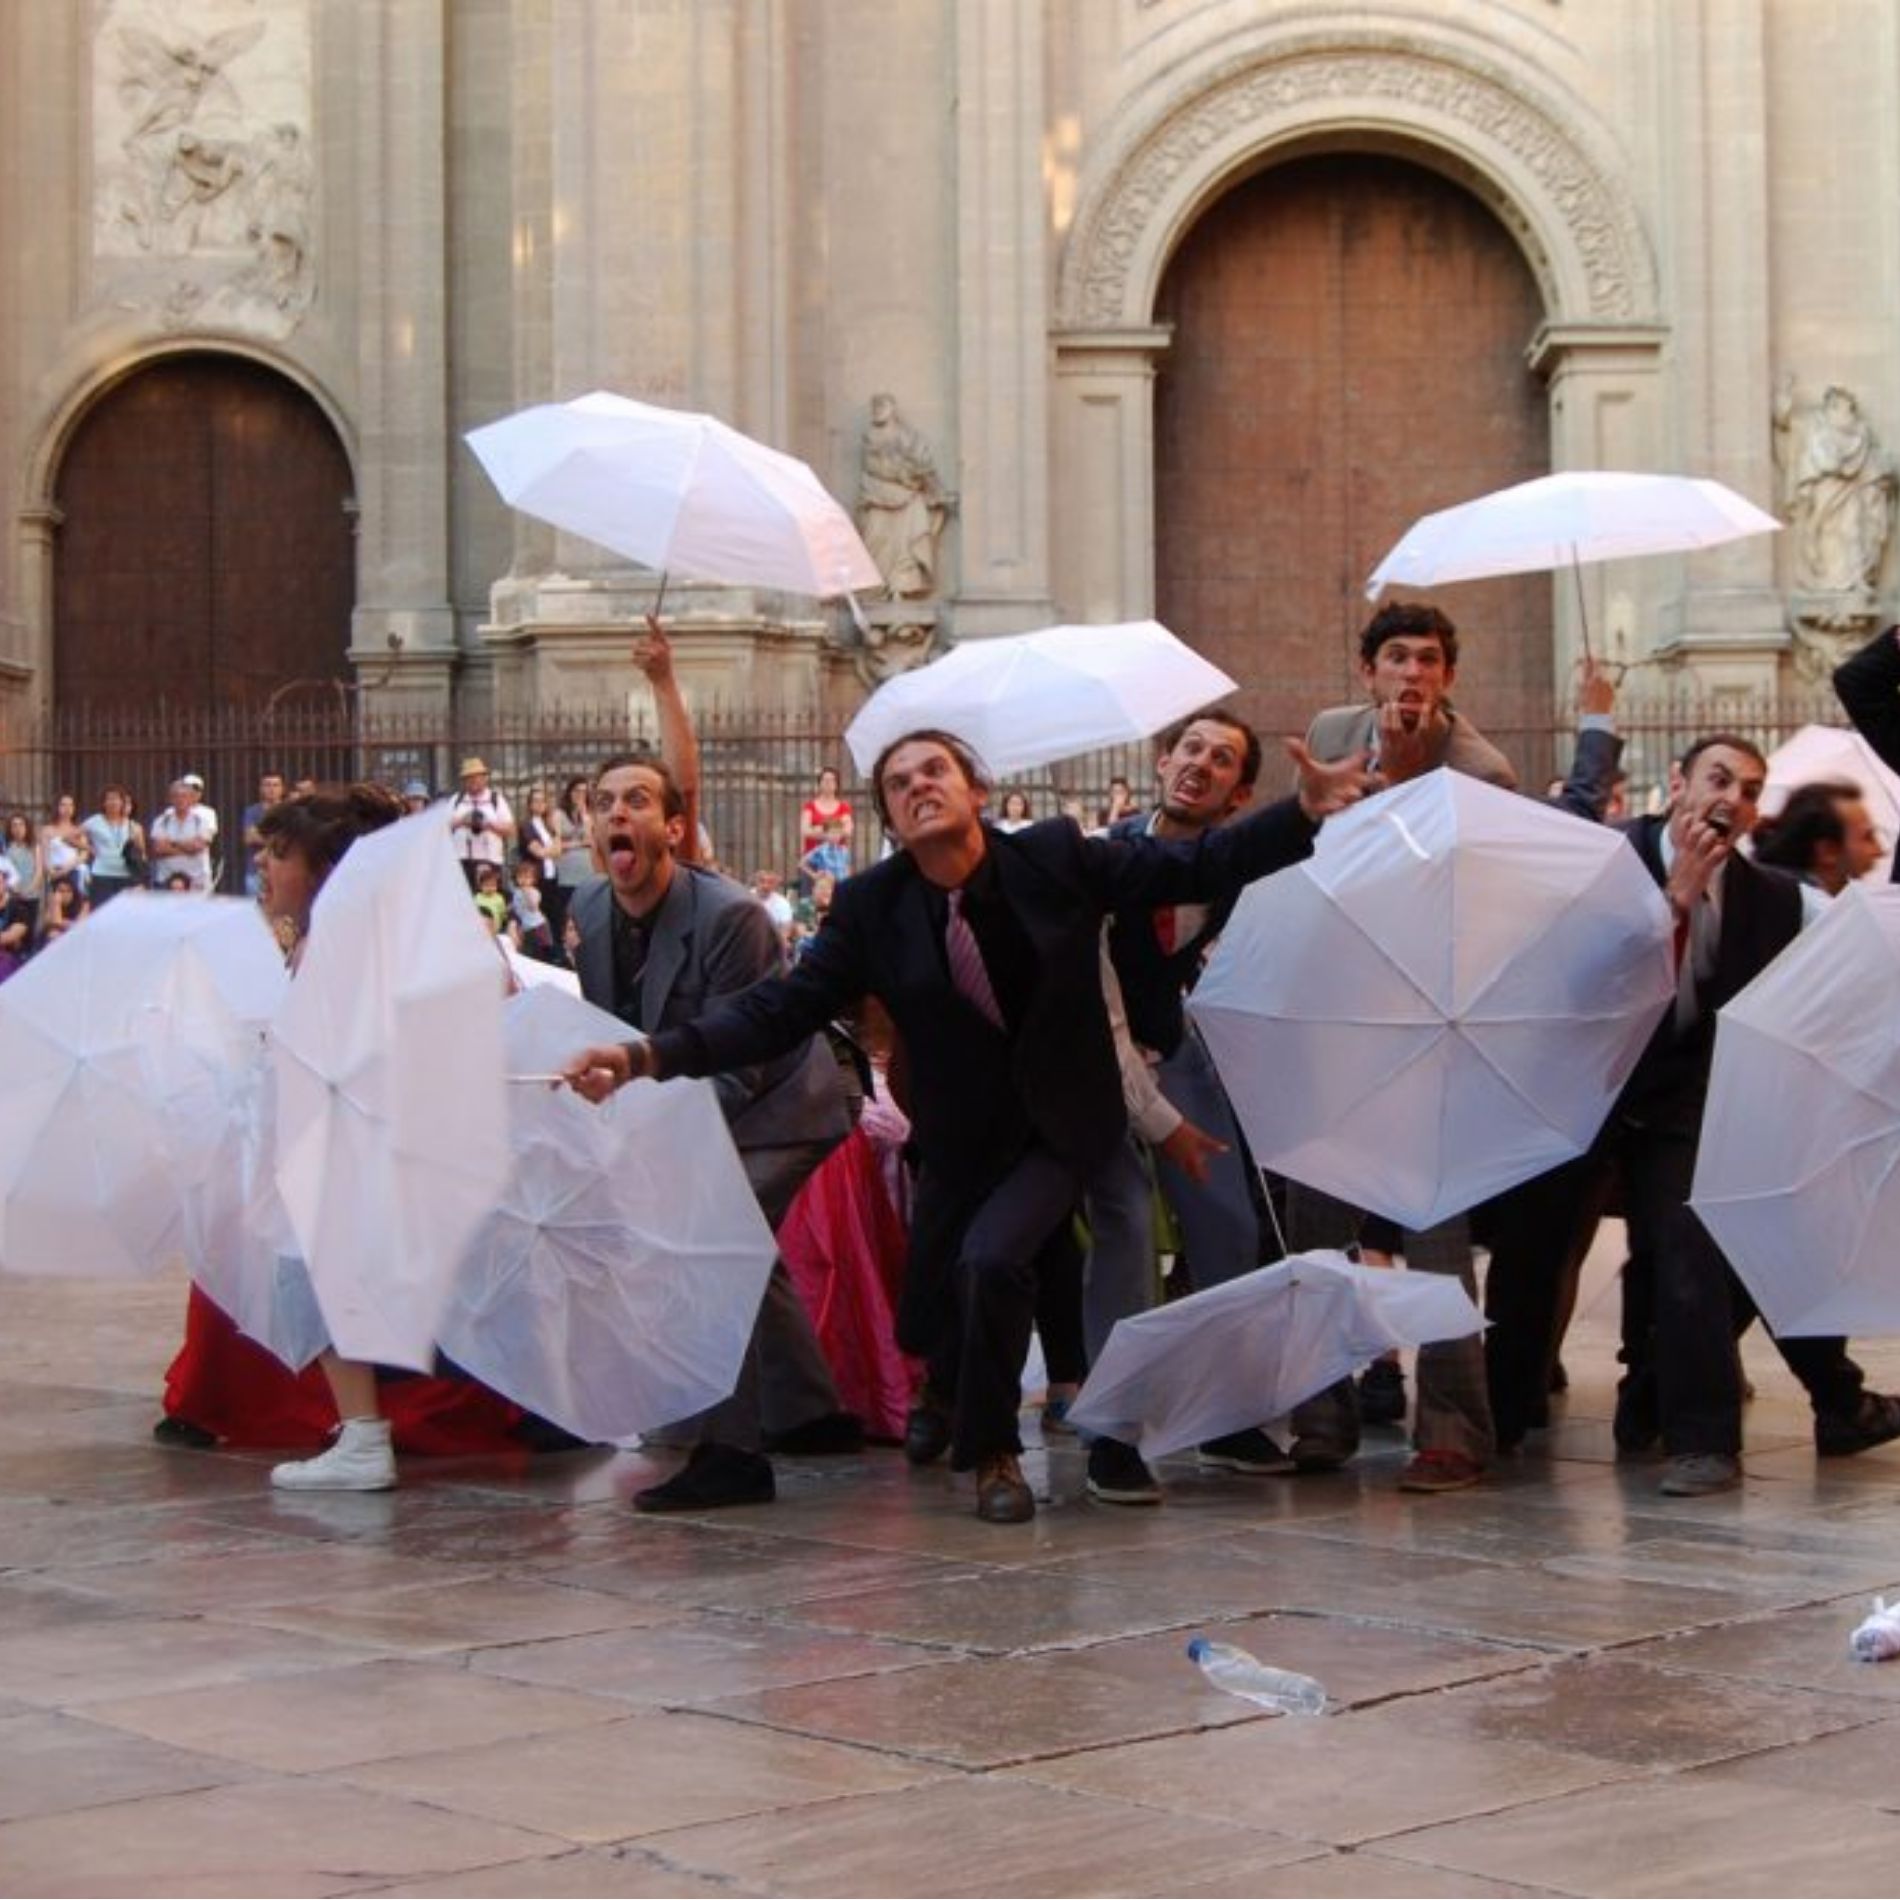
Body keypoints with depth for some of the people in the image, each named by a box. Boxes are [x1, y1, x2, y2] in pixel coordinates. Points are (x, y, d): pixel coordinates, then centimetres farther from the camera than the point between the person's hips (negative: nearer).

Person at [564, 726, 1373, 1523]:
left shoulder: (1056, 856, -11)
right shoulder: (870, 906, -10)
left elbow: (1195, 867, -8)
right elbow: (782, 1007, -14)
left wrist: (1307, 814, -21)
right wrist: (652, 1055, -28)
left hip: (1062, 1128, -2)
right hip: (962, 1138, 2)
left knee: (991, 1256, -27)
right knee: (927, 1319, 11)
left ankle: (992, 1450, -1)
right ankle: (947, 1393, 53)